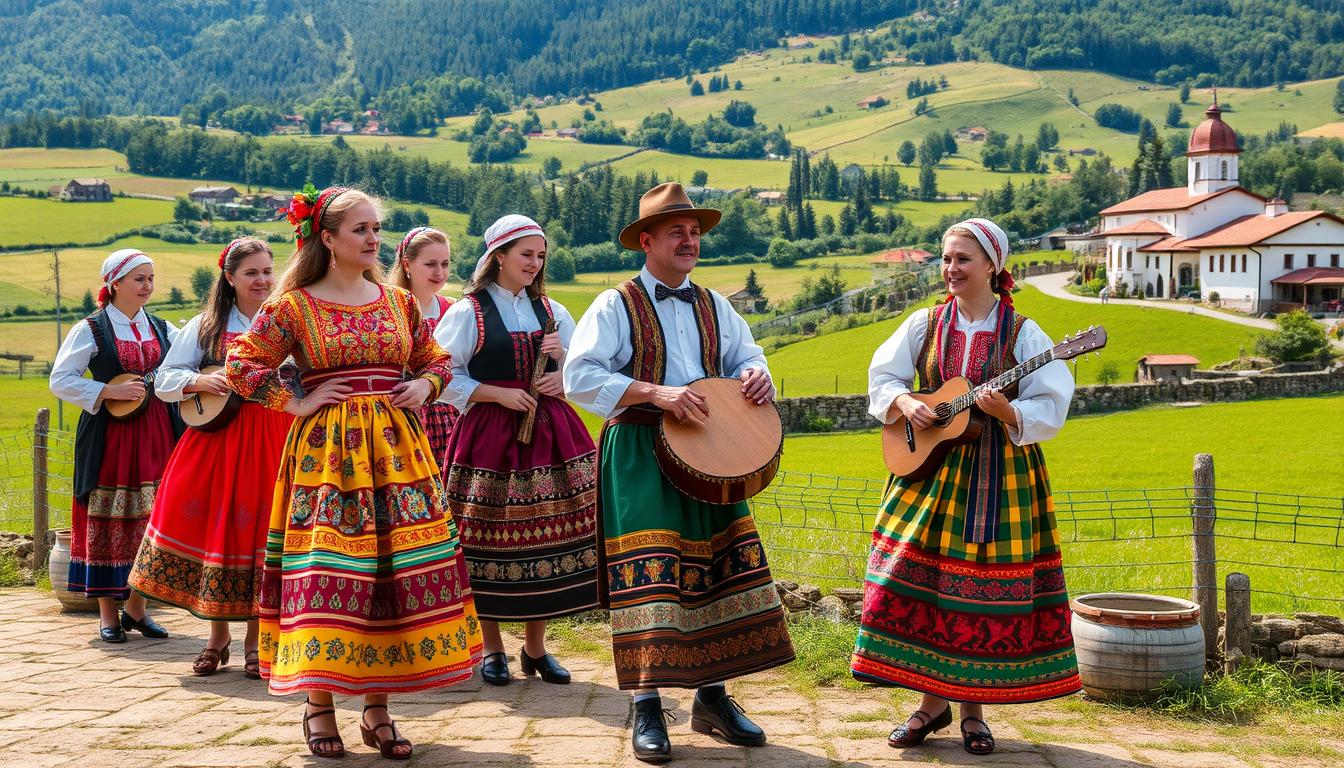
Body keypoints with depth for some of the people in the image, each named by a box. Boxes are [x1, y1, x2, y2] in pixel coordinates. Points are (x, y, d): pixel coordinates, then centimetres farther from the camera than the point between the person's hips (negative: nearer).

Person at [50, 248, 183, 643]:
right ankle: (107, 614, 7)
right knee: (110, 521, -1)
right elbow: (61, 380, -6)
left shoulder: (162, 329, 12)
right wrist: (111, 391, -15)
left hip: (156, 436, 4)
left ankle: (136, 607, 16)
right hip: (110, 437, -4)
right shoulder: (91, 330, -1)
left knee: (149, 520, 5)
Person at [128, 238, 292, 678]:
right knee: (213, 529, 1)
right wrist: (199, 382, -11)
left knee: (259, 531, -1)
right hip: (216, 438, 1)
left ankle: (255, 639, 11)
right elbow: (164, 380, 6)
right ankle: (217, 634, 17)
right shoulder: (207, 326, 7)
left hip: (270, 441, -1)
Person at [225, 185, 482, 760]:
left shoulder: (399, 302, 10)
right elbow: (241, 366, 2)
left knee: (397, 572, 0)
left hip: (394, 450, 3)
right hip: (326, 450, -3)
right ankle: (319, 705, 8)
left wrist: (424, 386, 2)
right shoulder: (294, 306, 0)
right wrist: (295, 403, -5)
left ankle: (377, 709, 9)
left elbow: (437, 359, 21)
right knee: (329, 572, -6)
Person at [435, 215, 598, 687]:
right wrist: (500, 395, -13)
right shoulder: (468, 312, -1)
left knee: (545, 538, 3)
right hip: (489, 437, -4)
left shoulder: (551, 311, 13)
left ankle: (535, 648, 15)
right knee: (491, 540, -2)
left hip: (549, 433, 4)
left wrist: (562, 358, -3)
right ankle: (492, 649, 13)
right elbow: (447, 379, -5)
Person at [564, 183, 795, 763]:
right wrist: (655, 393, -22)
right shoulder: (616, 306, -3)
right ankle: (647, 708, -2)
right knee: (648, 576, -9)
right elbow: (579, 377, -12)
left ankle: (712, 697, 15)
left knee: (718, 569, 3)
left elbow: (746, 357, 20)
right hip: (639, 457, -5)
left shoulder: (714, 307, 15)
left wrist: (755, 376, -5)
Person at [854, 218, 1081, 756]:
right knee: (920, 580, 0)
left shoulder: (1022, 334, -3)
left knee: (985, 590, 0)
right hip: (930, 470, 3)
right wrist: (906, 404, -12)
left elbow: (1049, 408, -8)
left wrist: (1005, 411, -27)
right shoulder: (925, 325, 6)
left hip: (1000, 476, -2)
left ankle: (972, 709, 16)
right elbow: (883, 376, 8)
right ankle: (933, 701, 15)